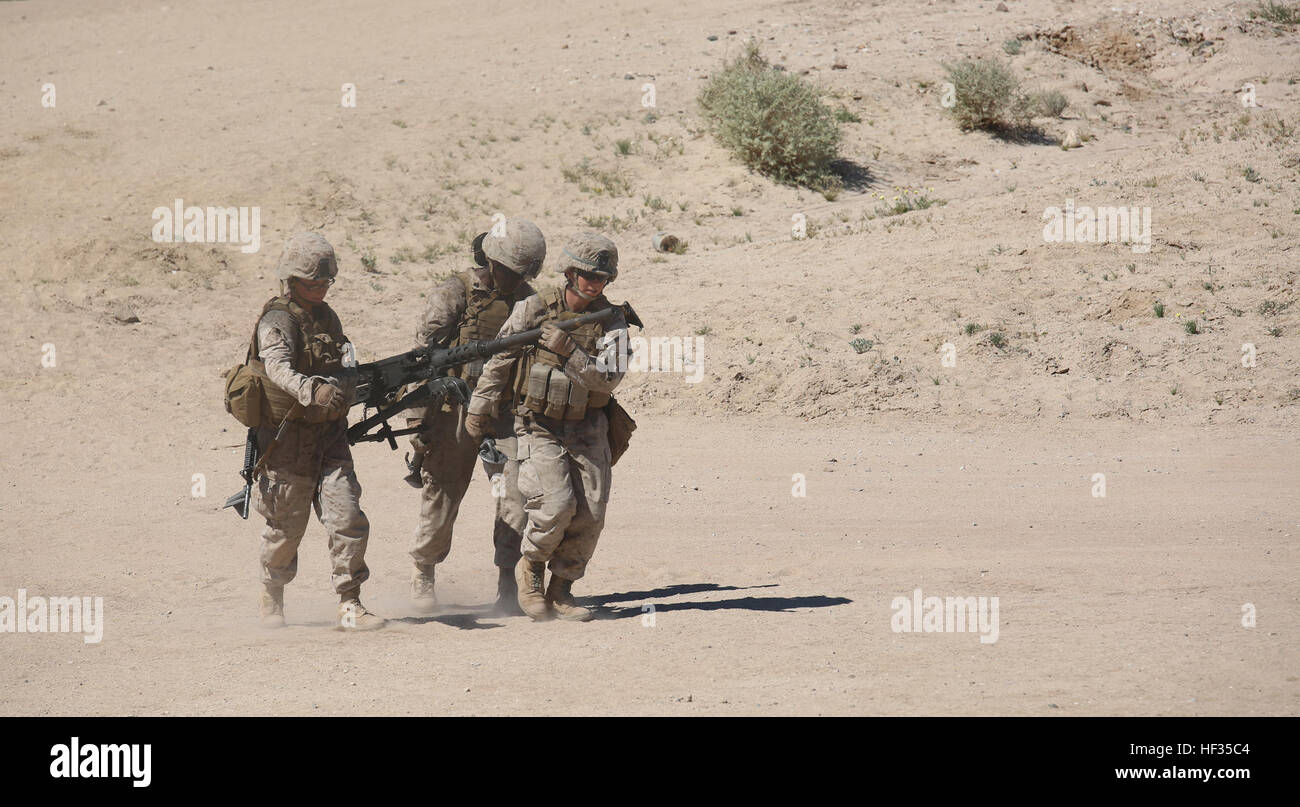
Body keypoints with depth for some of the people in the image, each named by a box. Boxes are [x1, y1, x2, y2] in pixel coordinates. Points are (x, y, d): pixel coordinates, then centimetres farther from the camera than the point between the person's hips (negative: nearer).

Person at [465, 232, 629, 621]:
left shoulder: (611, 321, -2)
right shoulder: (534, 309, -5)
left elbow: (608, 378, -14)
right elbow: (499, 361, 3)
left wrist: (569, 352, -26)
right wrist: (480, 410, 7)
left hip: (587, 429, 3)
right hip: (538, 427, -3)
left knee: (590, 513, -4)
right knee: (556, 504, -20)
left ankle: (561, 590, 13)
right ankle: (531, 568, 7)